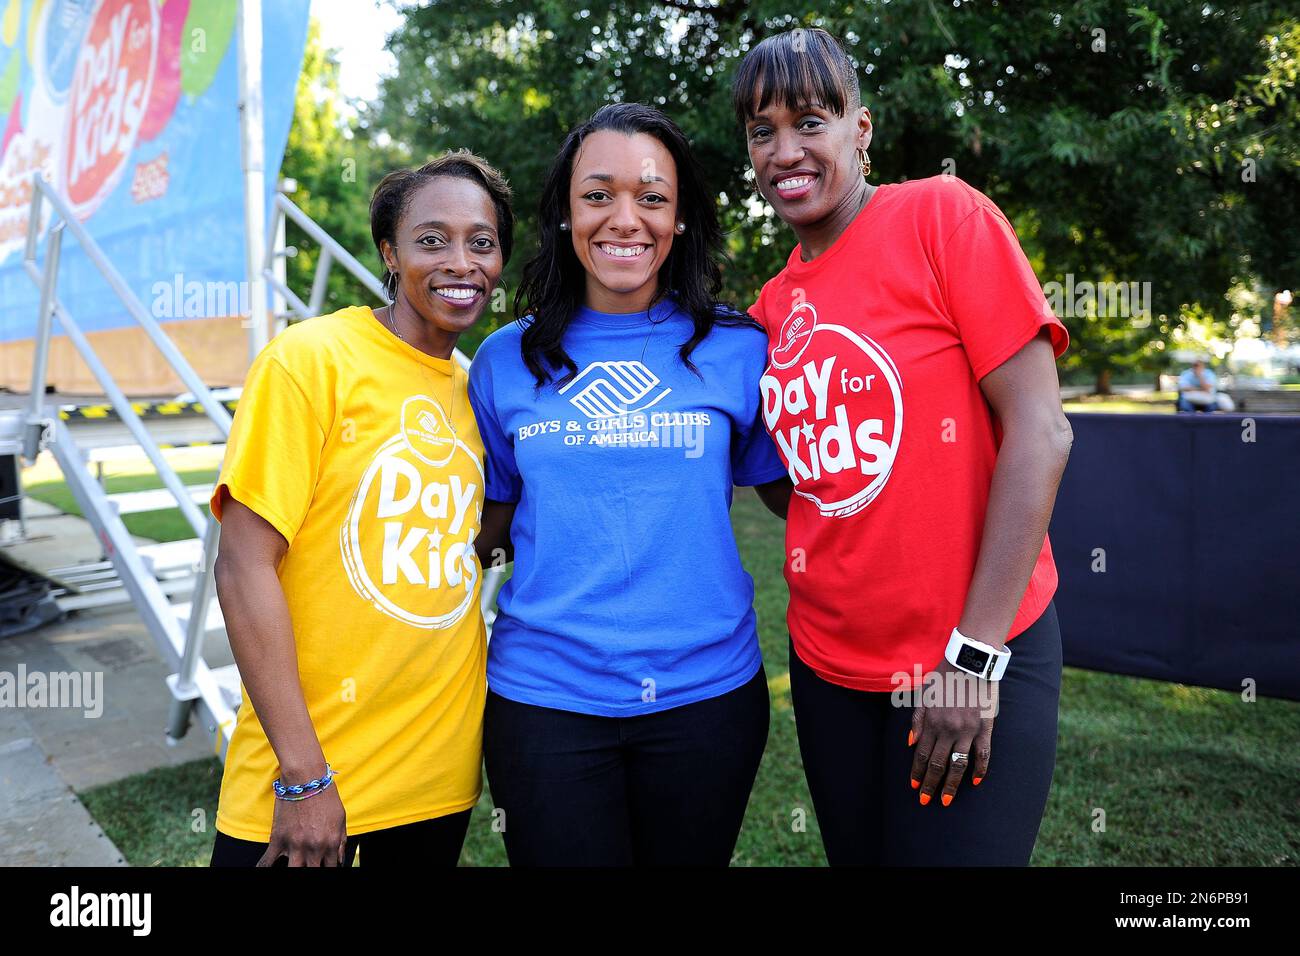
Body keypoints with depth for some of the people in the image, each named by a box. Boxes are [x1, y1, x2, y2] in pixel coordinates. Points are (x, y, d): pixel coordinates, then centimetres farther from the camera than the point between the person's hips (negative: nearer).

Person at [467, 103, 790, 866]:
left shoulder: (739, 348, -3)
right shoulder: (508, 359, 1)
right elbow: (488, 519, 10)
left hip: (706, 690, 1)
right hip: (544, 695, 0)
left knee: (691, 854, 19)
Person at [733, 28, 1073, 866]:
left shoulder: (943, 216, -10)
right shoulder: (773, 307, 6)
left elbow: (1039, 431, -15)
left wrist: (975, 653, -17)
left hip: (973, 664, -5)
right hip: (827, 665, 5)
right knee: (857, 854, 18)